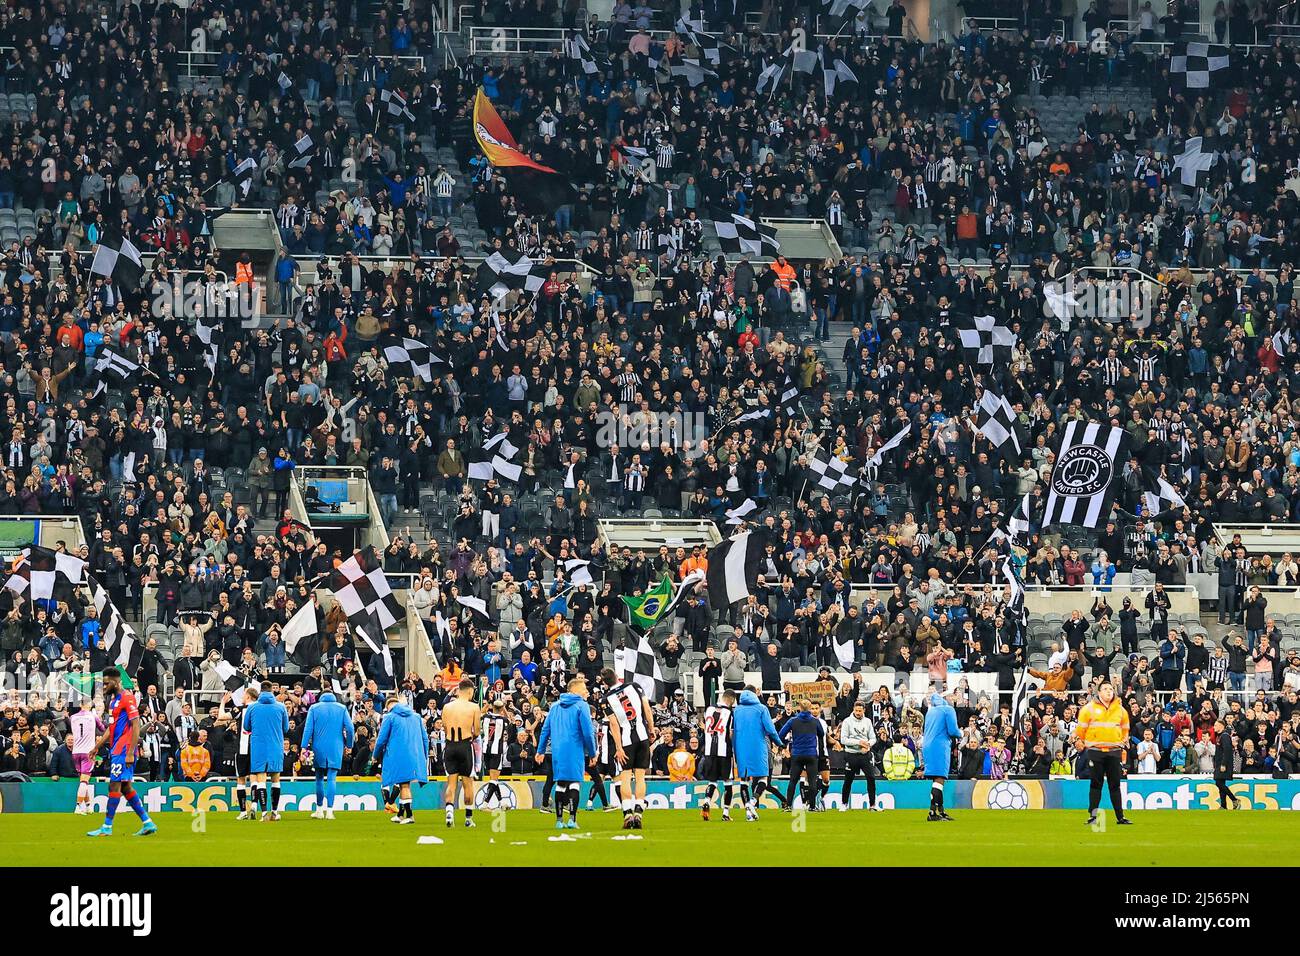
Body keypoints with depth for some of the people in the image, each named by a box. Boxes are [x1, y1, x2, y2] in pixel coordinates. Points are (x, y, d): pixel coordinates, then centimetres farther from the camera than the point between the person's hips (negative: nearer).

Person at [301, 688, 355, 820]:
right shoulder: (342, 708, 6)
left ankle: (319, 810, 14)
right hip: (336, 748, 0)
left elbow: (308, 728, -1)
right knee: (332, 779, -2)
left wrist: (304, 747, -3)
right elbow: (350, 728, 1)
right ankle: (329, 810, -11)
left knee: (319, 778, 11)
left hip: (319, 748, 0)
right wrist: (349, 745, 13)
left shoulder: (314, 708, 5)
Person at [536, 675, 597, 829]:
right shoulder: (581, 706, -4)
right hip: (575, 750, -5)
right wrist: (592, 753, 2)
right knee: (574, 782, -3)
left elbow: (545, 729, 15)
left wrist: (541, 750, 21)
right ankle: (572, 819, -13)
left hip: (557, 751, 5)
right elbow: (588, 732, -8)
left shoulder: (555, 706, 14)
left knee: (560, 783, 11)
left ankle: (559, 820, 11)